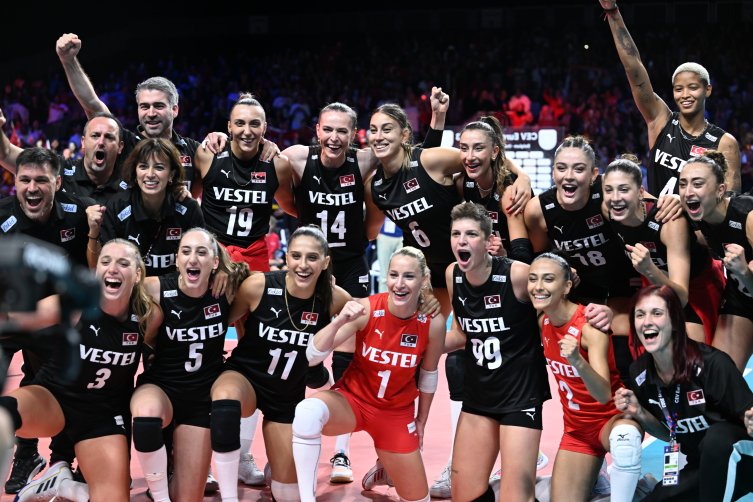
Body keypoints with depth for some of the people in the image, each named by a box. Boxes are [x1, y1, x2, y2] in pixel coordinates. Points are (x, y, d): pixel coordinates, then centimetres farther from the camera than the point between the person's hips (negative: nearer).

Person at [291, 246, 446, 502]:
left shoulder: (433, 322, -16)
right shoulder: (367, 308, -21)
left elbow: (429, 374, 3)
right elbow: (313, 355, -24)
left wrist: (421, 420, 13)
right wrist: (339, 321, -41)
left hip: (397, 412, 3)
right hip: (352, 398, -3)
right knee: (308, 411, -38)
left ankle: (383, 470, 46)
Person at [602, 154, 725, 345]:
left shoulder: (671, 223, -38)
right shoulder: (607, 210, -24)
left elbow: (681, 297, -41)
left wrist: (649, 270, -60)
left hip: (698, 284, -5)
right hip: (655, 281, 5)